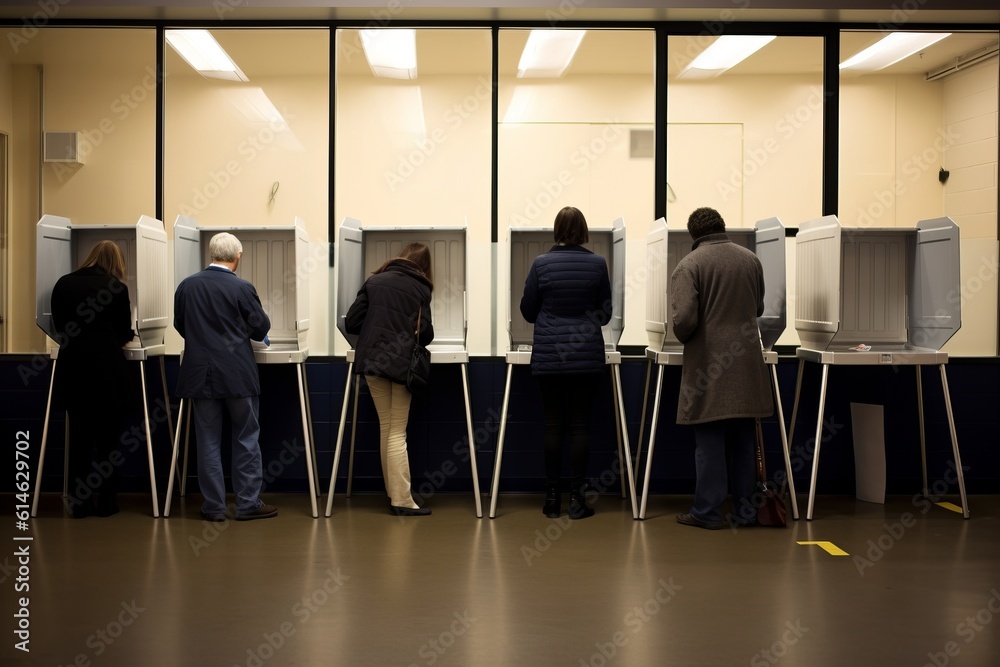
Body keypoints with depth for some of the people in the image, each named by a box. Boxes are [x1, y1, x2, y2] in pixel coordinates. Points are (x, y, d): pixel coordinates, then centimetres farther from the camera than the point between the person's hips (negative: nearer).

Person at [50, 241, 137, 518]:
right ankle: (107, 502, 10)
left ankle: (79, 503, 12)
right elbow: (124, 333, 3)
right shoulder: (116, 288, -5)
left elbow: (59, 325, 14)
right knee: (108, 436, 7)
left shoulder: (63, 284, 5)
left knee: (80, 435, 10)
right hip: (106, 368, -3)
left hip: (72, 367, 3)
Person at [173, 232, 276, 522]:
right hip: (237, 375, -3)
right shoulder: (242, 288, -11)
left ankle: (214, 506, 13)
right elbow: (261, 328, -3)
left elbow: (180, 325, 12)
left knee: (208, 442, 9)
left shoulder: (186, 286, 0)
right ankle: (248, 503, 12)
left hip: (201, 374, 3)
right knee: (246, 439, 8)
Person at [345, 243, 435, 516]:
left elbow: (351, 323, 2)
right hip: (402, 365, -2)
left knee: (386, 430, 13)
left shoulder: (373, 282, 5)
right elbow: (425, 334, -5)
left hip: (373, 361, 3)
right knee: (398, 433, 3)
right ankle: (401, 499, 1)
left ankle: (393, 492, 17)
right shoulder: (421, 289, -1)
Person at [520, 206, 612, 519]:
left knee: (553, 425, 5)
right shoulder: (597, 263, -1)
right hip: (586, 355, 0)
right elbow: (606, 312, 9)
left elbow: (527, 310, 6)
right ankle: (577, 499, 6)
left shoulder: (541, 263, -3)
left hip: (549, 356, 0)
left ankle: (552, 499, 11)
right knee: (580, 426, 3)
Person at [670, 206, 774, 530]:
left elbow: (683, 319, -17)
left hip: (708, 364, -4)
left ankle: (708, 512, 9)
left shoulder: (689, 265, -10)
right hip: (746, 362, 5)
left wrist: (685, 338, 3)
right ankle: (744, 511, 19)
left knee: (710, 440, 3)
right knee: (742, 440, 13)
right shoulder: (751, 260, 7)